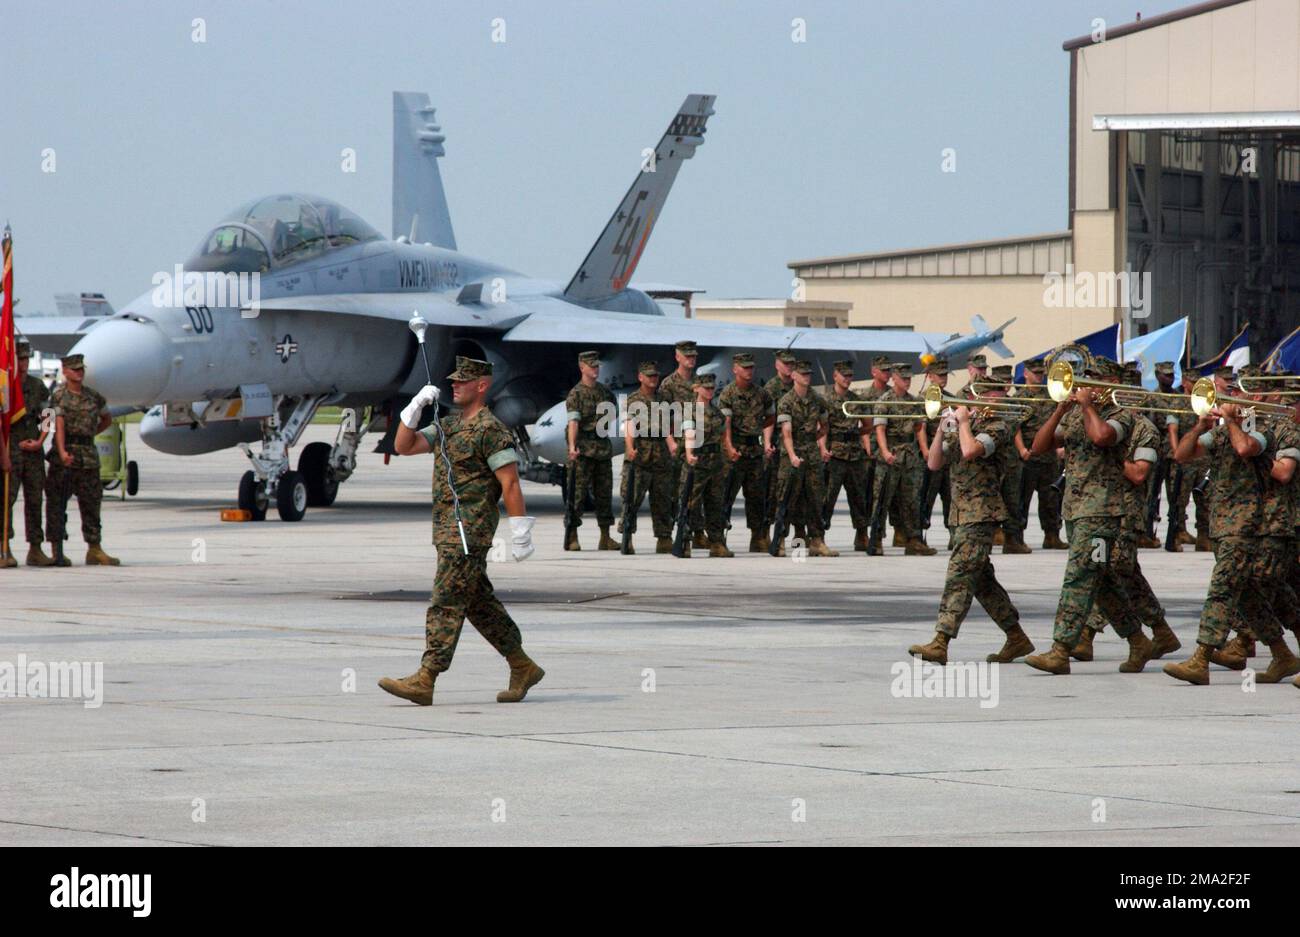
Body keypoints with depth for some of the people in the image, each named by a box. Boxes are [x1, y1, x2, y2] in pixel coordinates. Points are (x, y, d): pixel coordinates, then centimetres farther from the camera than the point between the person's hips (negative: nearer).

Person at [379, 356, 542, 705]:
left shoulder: (490, 430, -11)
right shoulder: (447, 425, 16)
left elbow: (511, 484, -15)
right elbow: (403, 447, 15)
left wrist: (520, 535, -18)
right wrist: (416, 407, 2)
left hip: (470, 530, -9)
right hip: (449, 529, 10)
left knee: (447, 603, -11)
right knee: (480, 602, 13)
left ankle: (425, 681, -13)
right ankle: (523, 668, 21)